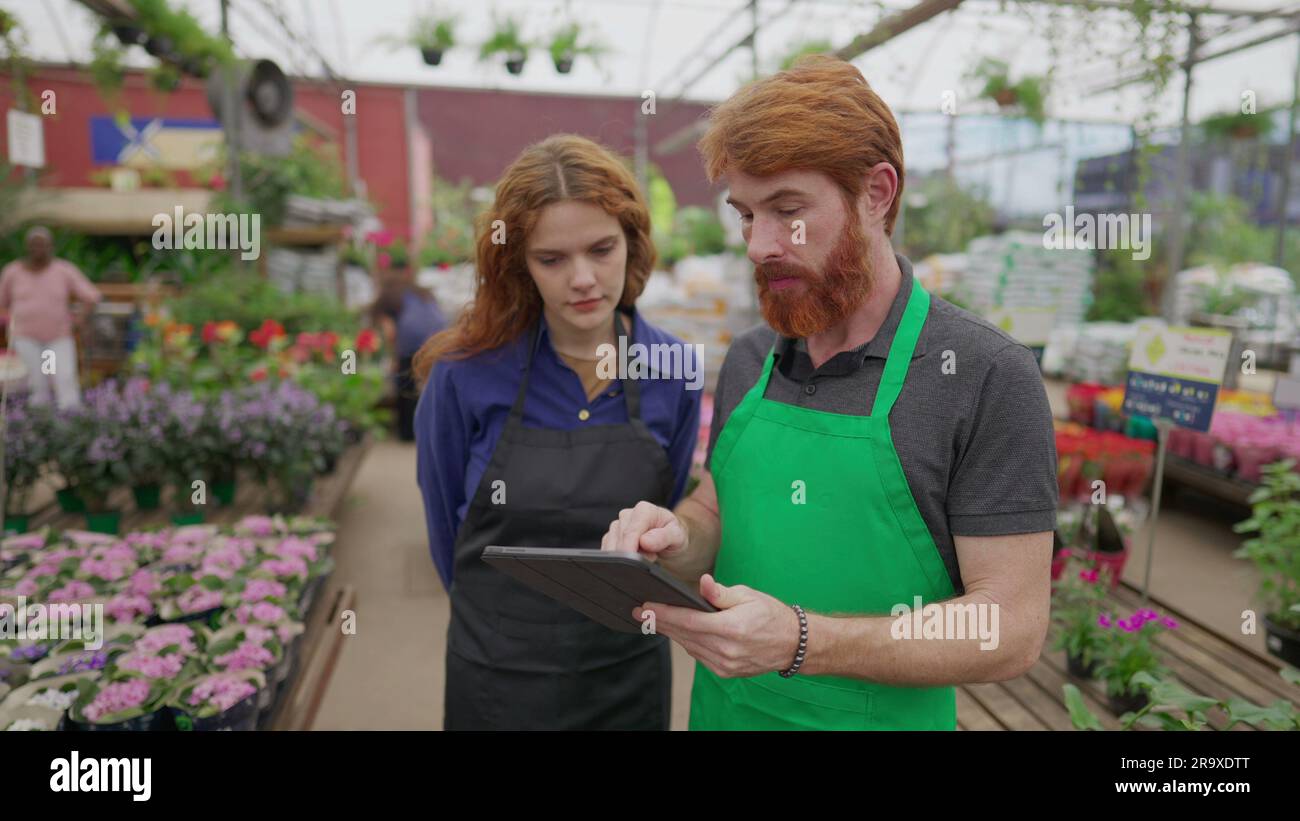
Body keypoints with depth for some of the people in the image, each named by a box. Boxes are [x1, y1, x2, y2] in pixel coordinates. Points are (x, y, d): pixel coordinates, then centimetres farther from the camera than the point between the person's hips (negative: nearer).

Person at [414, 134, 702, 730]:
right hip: (499, 680, -1)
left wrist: (614, 608, 6)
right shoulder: (466, 373, -15)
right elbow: (448, 529, 0)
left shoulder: (672, 371, -9)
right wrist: (506, 618, 9)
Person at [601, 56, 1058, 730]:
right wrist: (676, 540, -13)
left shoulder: (988, 376, -18)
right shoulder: (748, 361, -1)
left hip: (878, 716, -5)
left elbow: (1009, 629, -18)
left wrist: (802, 641, -29)